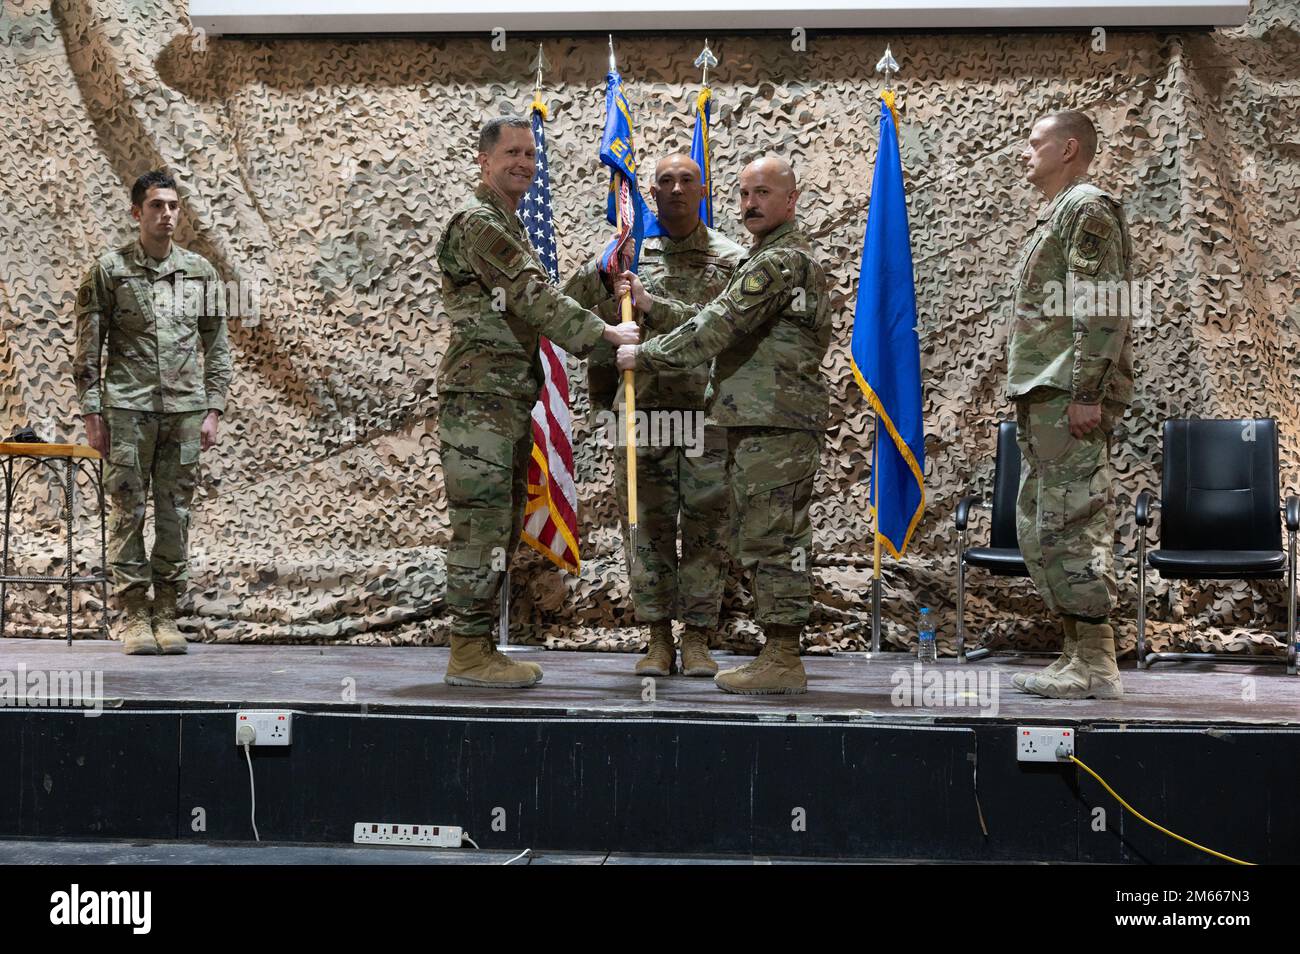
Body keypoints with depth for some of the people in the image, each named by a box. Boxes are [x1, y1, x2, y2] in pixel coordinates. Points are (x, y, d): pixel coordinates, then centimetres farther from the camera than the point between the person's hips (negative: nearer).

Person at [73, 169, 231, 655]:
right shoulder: (109, 269, 2)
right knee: (128, 512, -1)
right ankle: (134, 617, 6)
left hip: (185, 410, 2)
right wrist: (92, 413, -3)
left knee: (175, 514, 4)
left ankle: (166, 613, 12)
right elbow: (88, 348, 2)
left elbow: (217, 347, 11)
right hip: (127, 409, -2)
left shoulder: (200, 271, 9)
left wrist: (213, 410, 4)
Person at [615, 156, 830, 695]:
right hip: (760, 422, 11)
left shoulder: (781, 261, -12)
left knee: (771, 539, -8)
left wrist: (644, 356, -5)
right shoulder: (778, 258, 23)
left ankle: (782, 661, -4)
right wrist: (649, 305, 19)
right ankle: (780, 655, 18)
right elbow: (721, 322, 24)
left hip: (776, 424, -11)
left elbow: (715, 328, -15)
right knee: (760, 539, 13)